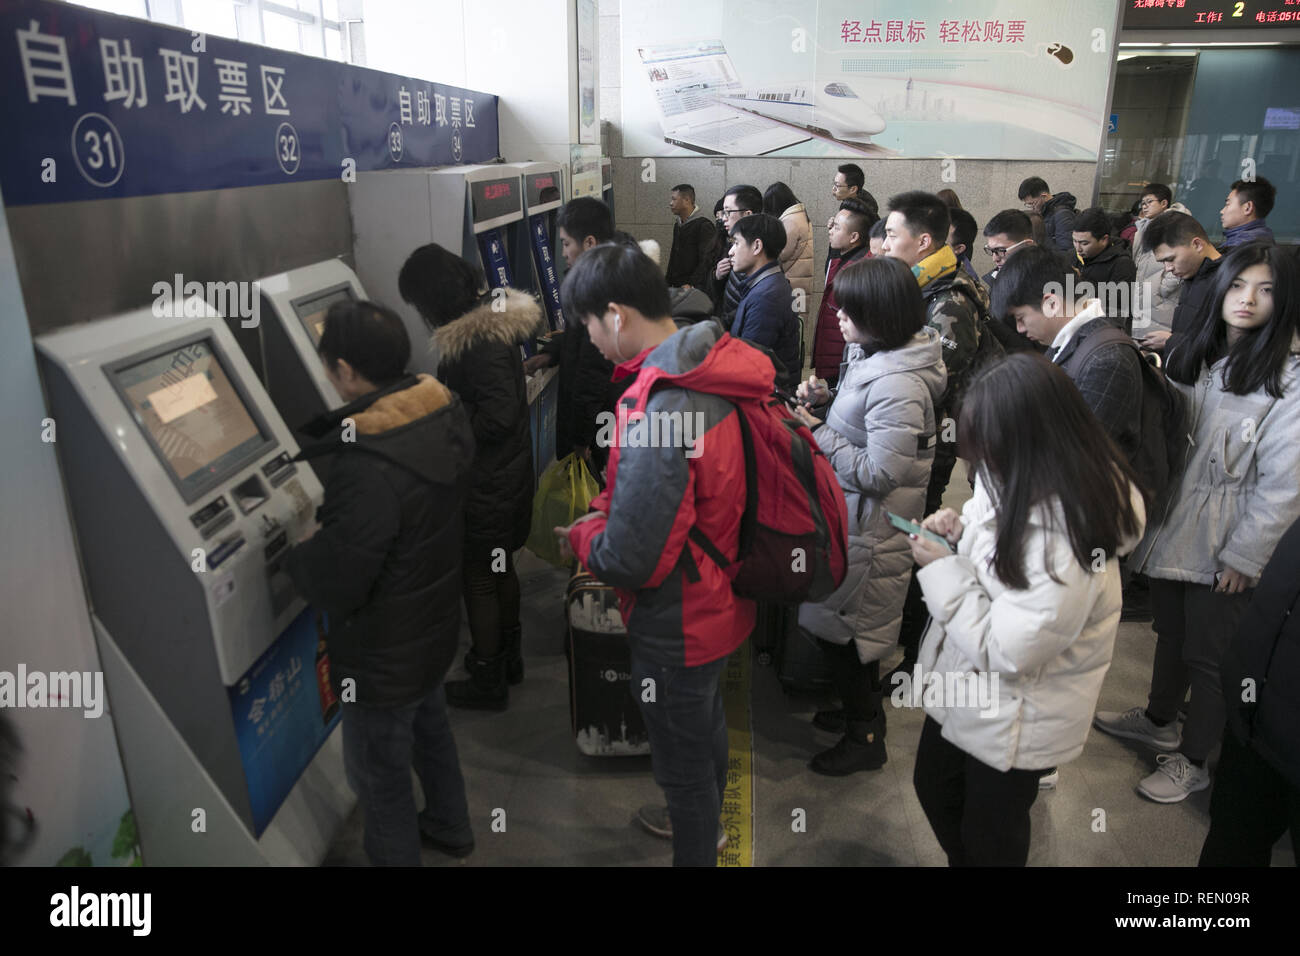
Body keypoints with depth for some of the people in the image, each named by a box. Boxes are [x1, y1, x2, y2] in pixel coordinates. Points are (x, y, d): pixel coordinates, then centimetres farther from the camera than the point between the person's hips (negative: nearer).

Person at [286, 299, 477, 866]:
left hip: (384, 658, -8)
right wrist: (331, 528, 6)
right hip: (437, 627, 9)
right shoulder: (444, 416, -9)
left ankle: (396, 855, 40)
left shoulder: (367, 470, -37)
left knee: (379, 776, 16)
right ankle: (449, 828, 55)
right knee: (430, 727, 31)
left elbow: (333, 589, -28)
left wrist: (299, 550, -9)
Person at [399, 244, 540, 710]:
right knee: (500, 569, 23)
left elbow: (497, 417, -29)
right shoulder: (492, 323, 6)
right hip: (506, 474, 10)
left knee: (480, 580, 6)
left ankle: (488, 681, 22)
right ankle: (508, 657, 41)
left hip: (487, 484, -10)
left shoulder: (480, 343, -25)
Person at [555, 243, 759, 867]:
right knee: (707, 724, 31)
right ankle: (702, 824, 58)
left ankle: (695, 853, 40)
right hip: (720, 604, 10)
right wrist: (605, 506, 2)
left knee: (682, 757, 15)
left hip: (677, 626, -10)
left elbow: (629, 558, -31)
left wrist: (580, 536, -12)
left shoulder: (657, 408, -34)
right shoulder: (712, 374, -4)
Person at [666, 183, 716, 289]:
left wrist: (691, 284, -22)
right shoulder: (677, 224, 16)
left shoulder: (704, 225, -10)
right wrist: (668, 282, 13)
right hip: (675, 286, 7)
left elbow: (706, 260, -16)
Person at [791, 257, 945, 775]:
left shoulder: (898, 385, -28)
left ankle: (865, 736, 26)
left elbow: (879, 473, -29)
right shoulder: (873, 356, 3)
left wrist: (817, 434, -23)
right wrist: (826, 401, -2)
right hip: (855, 518, 10)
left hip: (869, 530, -10)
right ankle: (863, 708, 45)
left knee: (840, 627, 6)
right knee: (858, 623, 24)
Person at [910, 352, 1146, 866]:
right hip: (962, 689, 8)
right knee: (933, 788, 29)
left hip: (1011, 722, -8)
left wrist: (942, 569, -24)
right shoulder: (1025, 486, -8)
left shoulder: (1063, 540, -35)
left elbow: (1006, 652, -30)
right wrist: (961, 530, -11)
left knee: (989, 836, 18)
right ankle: (960, 857, 55)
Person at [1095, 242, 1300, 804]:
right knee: (1170, 631, 22)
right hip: (1173, 523, 6)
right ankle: (1159, 720, 44)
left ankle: (1192, 760, 27)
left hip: (1223, 545, -5)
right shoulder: (1194, 356, 5)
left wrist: (1244, 556, -14)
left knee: (1209, 653, 8)